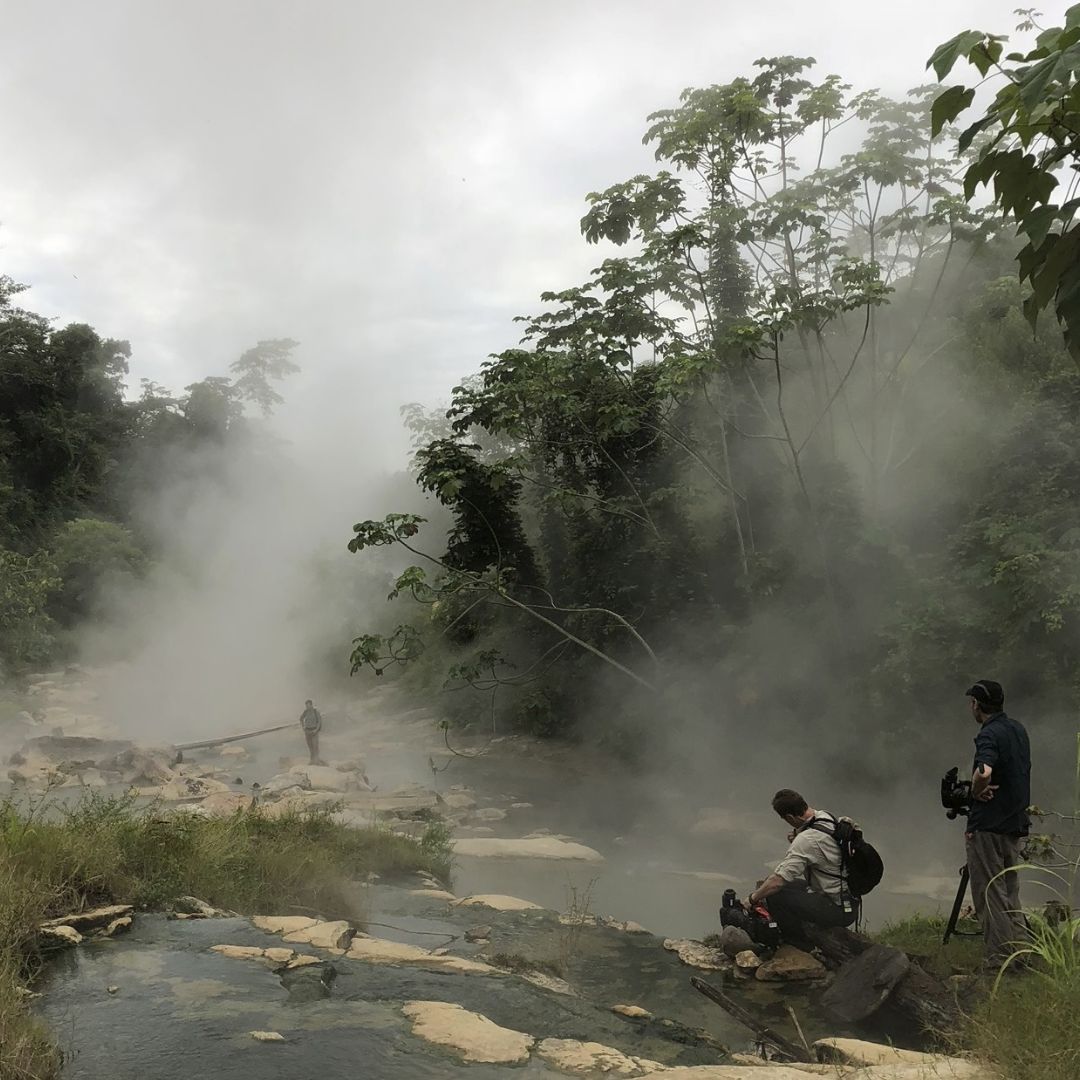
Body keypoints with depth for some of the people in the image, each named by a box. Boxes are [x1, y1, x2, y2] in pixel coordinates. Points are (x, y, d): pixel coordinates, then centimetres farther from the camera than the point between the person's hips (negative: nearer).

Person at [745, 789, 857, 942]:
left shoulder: (807, 839, -25)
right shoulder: (826, 817, 2)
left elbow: (778, 881, -26)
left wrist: (753, 898, -10)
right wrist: (796, 841, 2)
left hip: (837, 911, -9)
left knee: (774, 893, -13)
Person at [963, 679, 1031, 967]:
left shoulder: (989, 735, -17)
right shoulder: (1018, 729, 11)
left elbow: (984, 773, -35)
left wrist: (976, 791, -15)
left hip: (988, 827, -9)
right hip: (1016, 824, 9)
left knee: (990, 895, -1)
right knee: (1010, 892, 17)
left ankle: (999, 960, 1)